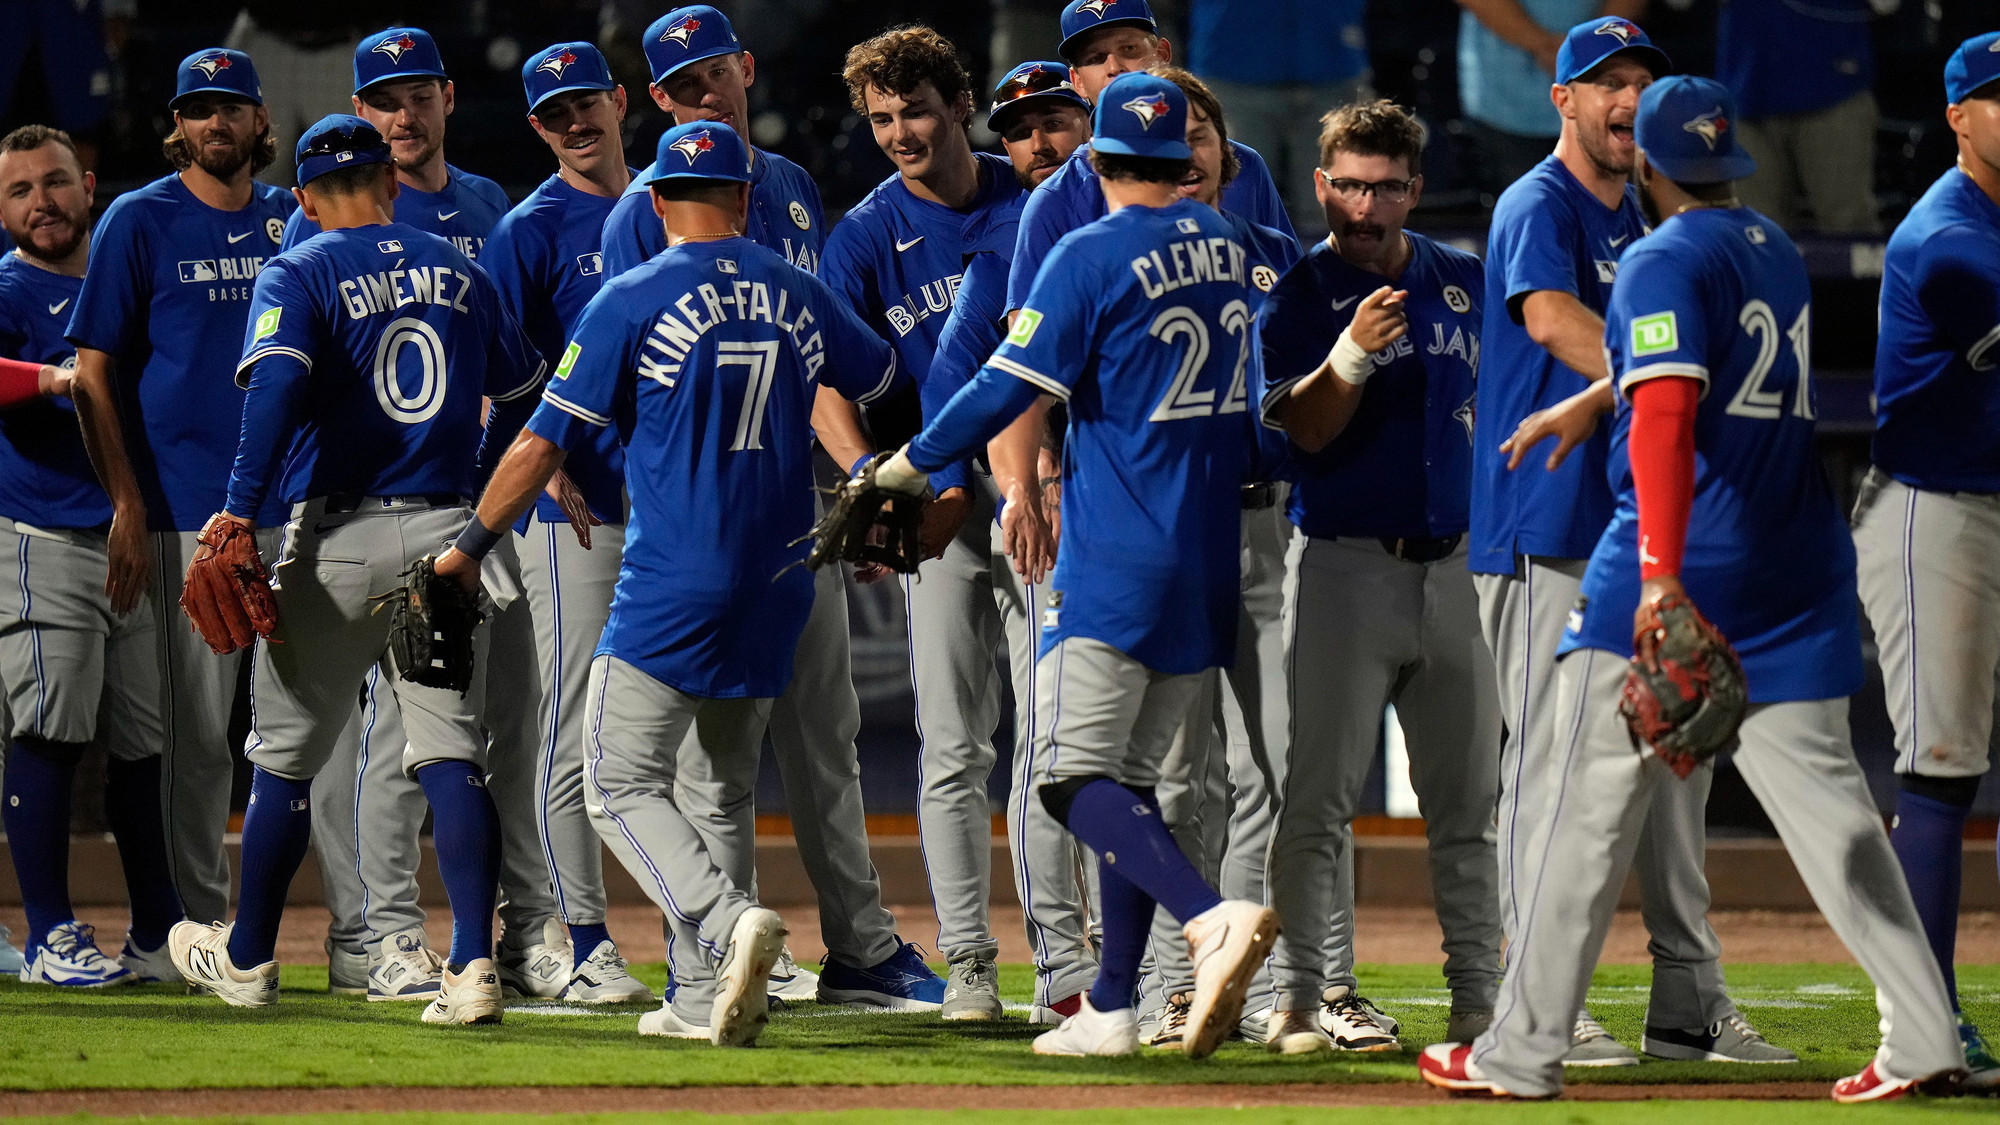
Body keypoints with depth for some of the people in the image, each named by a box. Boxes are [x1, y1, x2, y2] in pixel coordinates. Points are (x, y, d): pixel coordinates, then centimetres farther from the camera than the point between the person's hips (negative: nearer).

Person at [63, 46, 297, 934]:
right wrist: (127, 508, -11)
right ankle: (201, 924, 3)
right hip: (189, 513, -4)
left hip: (297, 513, 4)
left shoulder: (294, 222, 13)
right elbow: (94, 372, -2)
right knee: (197, 728, -3)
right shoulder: (140, 222, 1)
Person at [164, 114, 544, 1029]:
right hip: (447, 534, 3)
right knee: (451, 753, 0)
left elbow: (276, 383, -20)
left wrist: (240, 508, -24)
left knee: (286, 749, 10)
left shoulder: (298, 274, -3)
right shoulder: (457, 271, 12)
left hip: (341, 539, -3)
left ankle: (246, 957, 21)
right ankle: (472, 966, -13)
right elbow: (523, 393, 19)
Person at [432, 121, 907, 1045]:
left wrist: (471, 545, 2)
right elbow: (888, 383, 25)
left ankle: (729, 922, -26)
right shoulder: (800, 295, 8)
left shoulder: (633, 300, -6)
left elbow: (545, 440, -6)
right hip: (776, 589, 5)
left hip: (672, 589, -5)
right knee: (722, 788, 15)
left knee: (623, 783, -3)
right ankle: (704, 998, 9)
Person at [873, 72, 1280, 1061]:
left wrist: (912, 463, 1)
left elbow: (1012, 385, -11)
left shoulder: (1091, 256, -10)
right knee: (1130, 776, 13)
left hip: (1115, 563, -7)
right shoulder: (1224, 247, 10)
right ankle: (1110, 1009, 11)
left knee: (1075, 776, -10)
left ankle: (1211, 916, -33)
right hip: (1209, 563, 7)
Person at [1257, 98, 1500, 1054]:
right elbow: (1305, 429, -14)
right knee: (1320, 793, -8)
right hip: (1346, 566, -5)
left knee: (1469, 795, 6)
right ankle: (1308, 994, -7)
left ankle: (1481, 995, 9)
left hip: (1454, 566, 5)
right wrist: (1351, 354, -30)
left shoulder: (1464, 284, 11)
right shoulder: (1299, 296, -3)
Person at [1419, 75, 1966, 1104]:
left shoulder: (1662, 263, -9)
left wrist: (1660, 573, -31)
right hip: (1796, 573, 7)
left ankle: (1523, 1052, 1)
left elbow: (1667, 414, -22)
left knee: (1595, 808, -1)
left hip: (1684, 565, -7)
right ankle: (1923, 1041, -1)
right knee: (1830, 804, 6)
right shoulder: (1779, 254, 16)